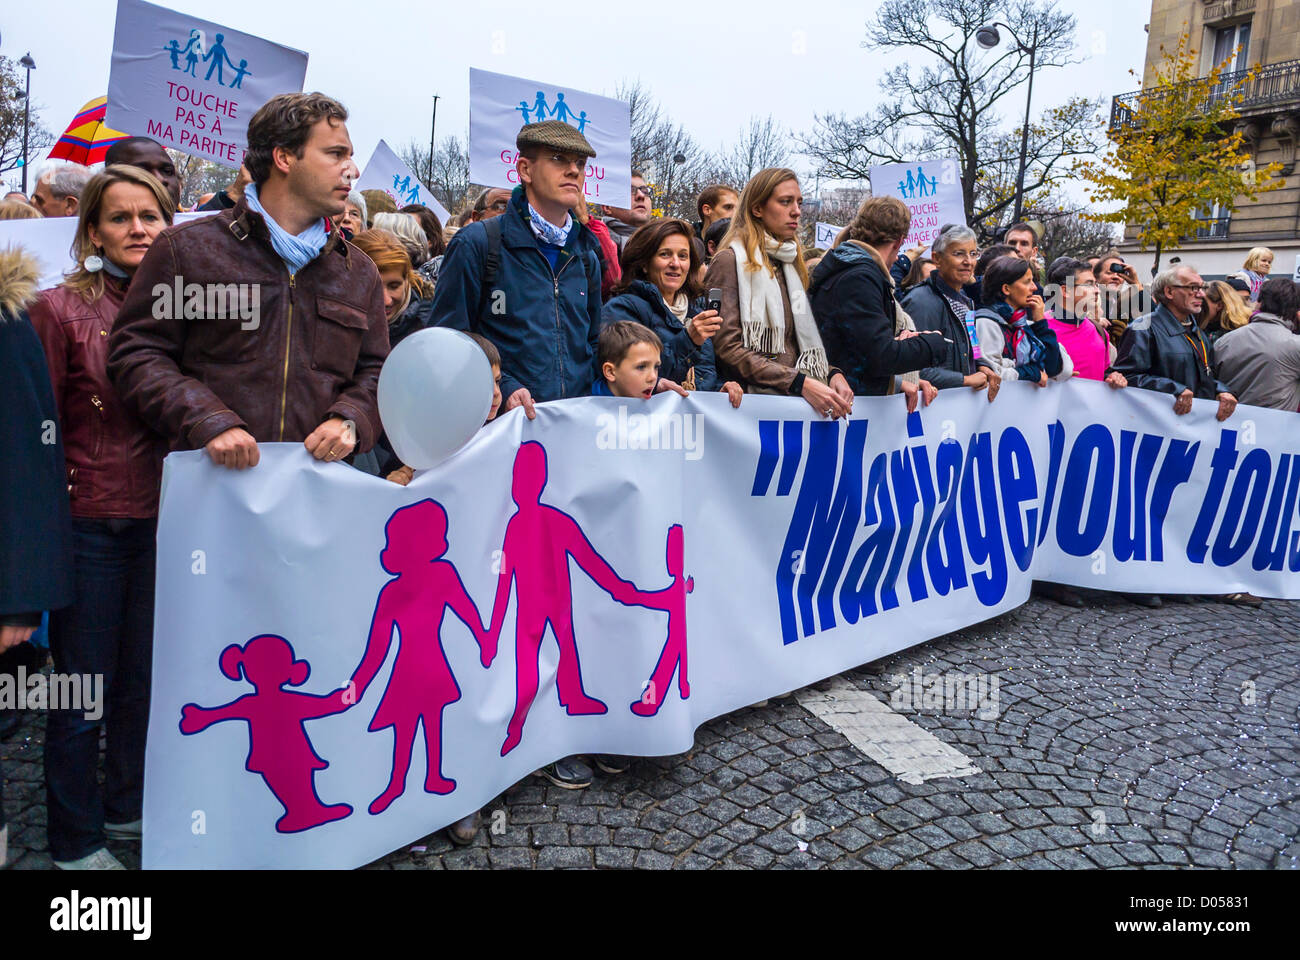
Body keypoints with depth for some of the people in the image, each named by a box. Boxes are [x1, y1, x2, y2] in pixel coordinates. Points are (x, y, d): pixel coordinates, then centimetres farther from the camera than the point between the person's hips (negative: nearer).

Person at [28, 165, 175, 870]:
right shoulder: (60, 309, -8)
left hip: (160, 519, 4)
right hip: (88, 526, -4)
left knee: (143, 675, 16)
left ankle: (128, 804, 37)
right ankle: (74, 839, 28)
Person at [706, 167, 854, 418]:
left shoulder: (791, 264, 22)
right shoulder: (730, 261, -2)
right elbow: (727, 346, -11)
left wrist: (831, 373, 3)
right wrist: (799, 383, -16)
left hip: (796, 398, 6)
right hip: (755, 399, -6)